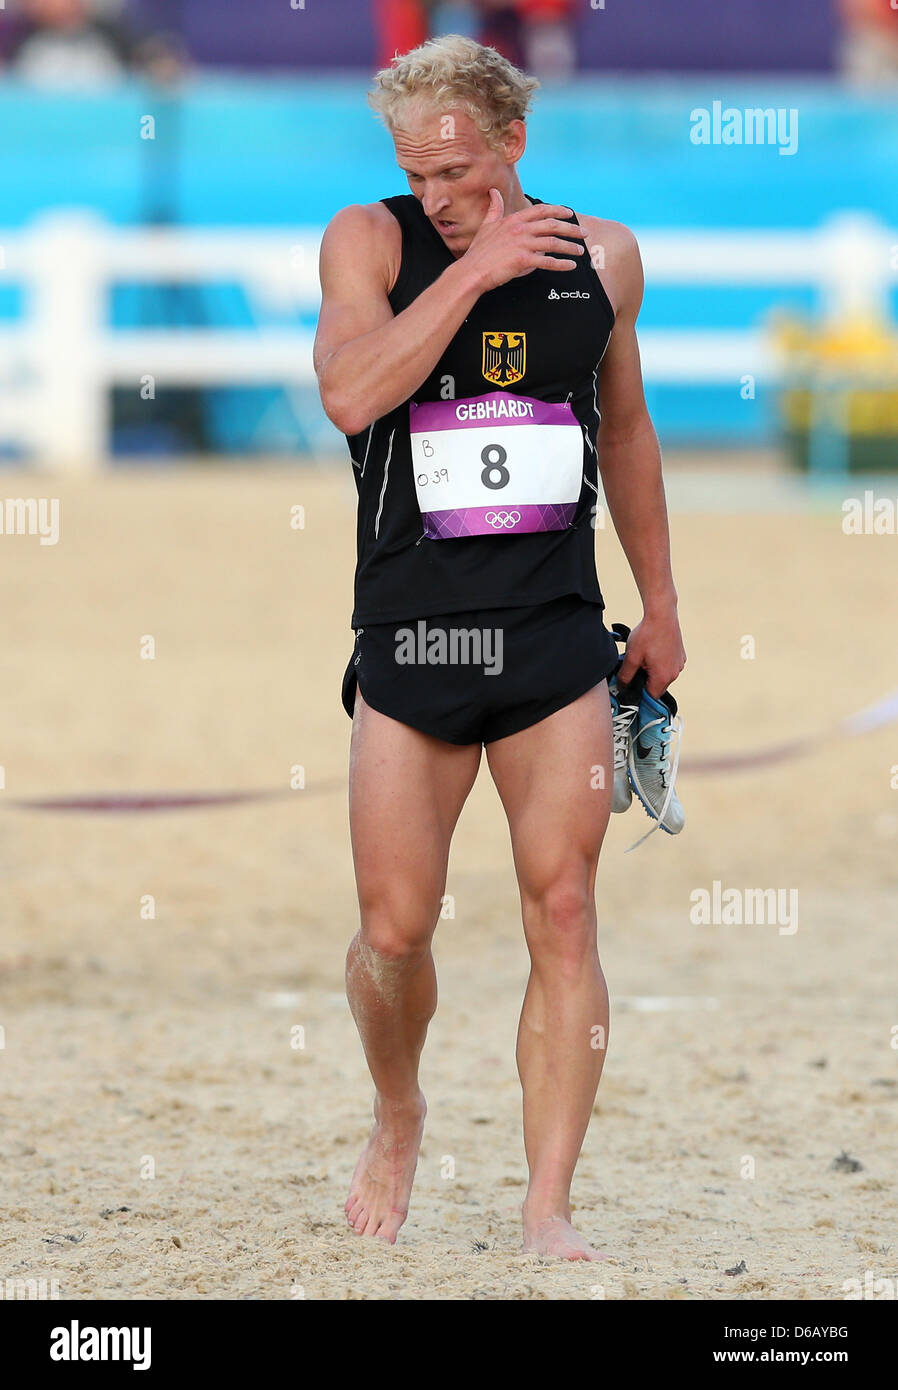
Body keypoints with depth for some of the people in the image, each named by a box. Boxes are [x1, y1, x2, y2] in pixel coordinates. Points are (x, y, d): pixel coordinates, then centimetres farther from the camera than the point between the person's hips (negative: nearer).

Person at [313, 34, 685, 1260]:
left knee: (563, 916, -6)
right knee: (394, 930, -1)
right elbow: (348, 394, -20)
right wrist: (473, 274, -20)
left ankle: (548, 1206, -3)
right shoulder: (370, 242, -2)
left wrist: (661, 605, 23)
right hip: (410, 636, -1)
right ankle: (398, 1117, 29)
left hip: (559, 634, 1)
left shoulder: (600, 257, 6)